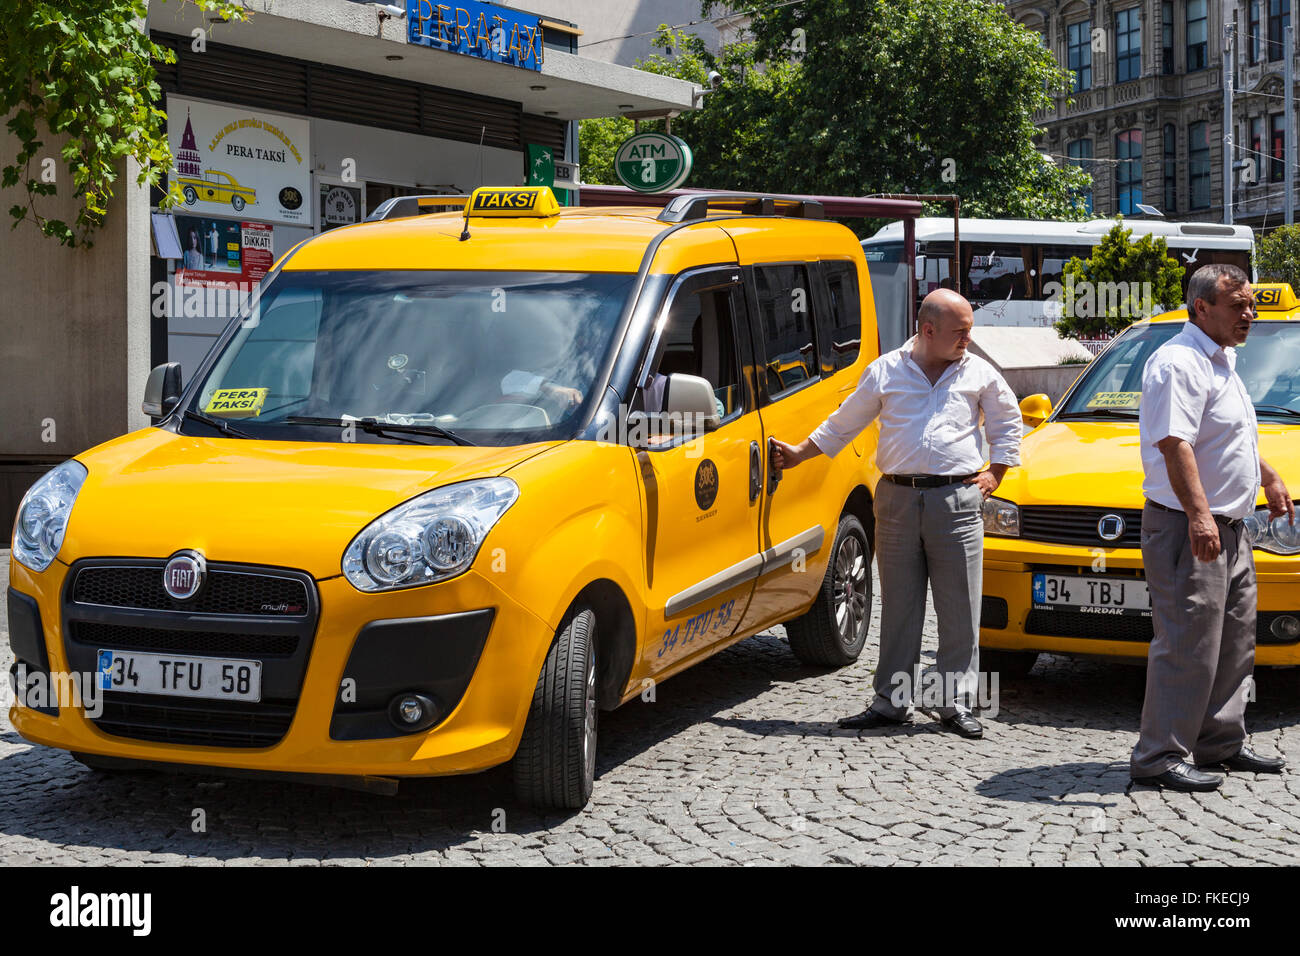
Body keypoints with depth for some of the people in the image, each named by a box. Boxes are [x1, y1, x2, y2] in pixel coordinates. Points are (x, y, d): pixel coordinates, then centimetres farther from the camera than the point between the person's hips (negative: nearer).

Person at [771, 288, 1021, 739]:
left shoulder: (979, 373, 9)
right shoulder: (885, 371, 8)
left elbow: (1008, 423, 21)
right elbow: (842, 425, 16)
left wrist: (995, 473, 12)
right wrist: (797, 454, 14)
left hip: (958, 501, 0)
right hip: (897, 499, 0)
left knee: (960, 609, -1)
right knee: (898, 606, 5)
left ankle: (957, 704, 7)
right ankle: (892, 701, 12)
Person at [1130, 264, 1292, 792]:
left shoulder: (1221, 361, 18)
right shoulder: (1179, 362, -15)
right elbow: (1173, 442, -25)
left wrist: (1270, 480, 38)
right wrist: (1198, 513, -32)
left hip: (1227, 529, 10)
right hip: (1188, 527, -10)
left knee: (1234, 642, 15)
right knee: (1188, 644, -9)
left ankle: (1221, 743, 25)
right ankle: (1158, 757, -4)